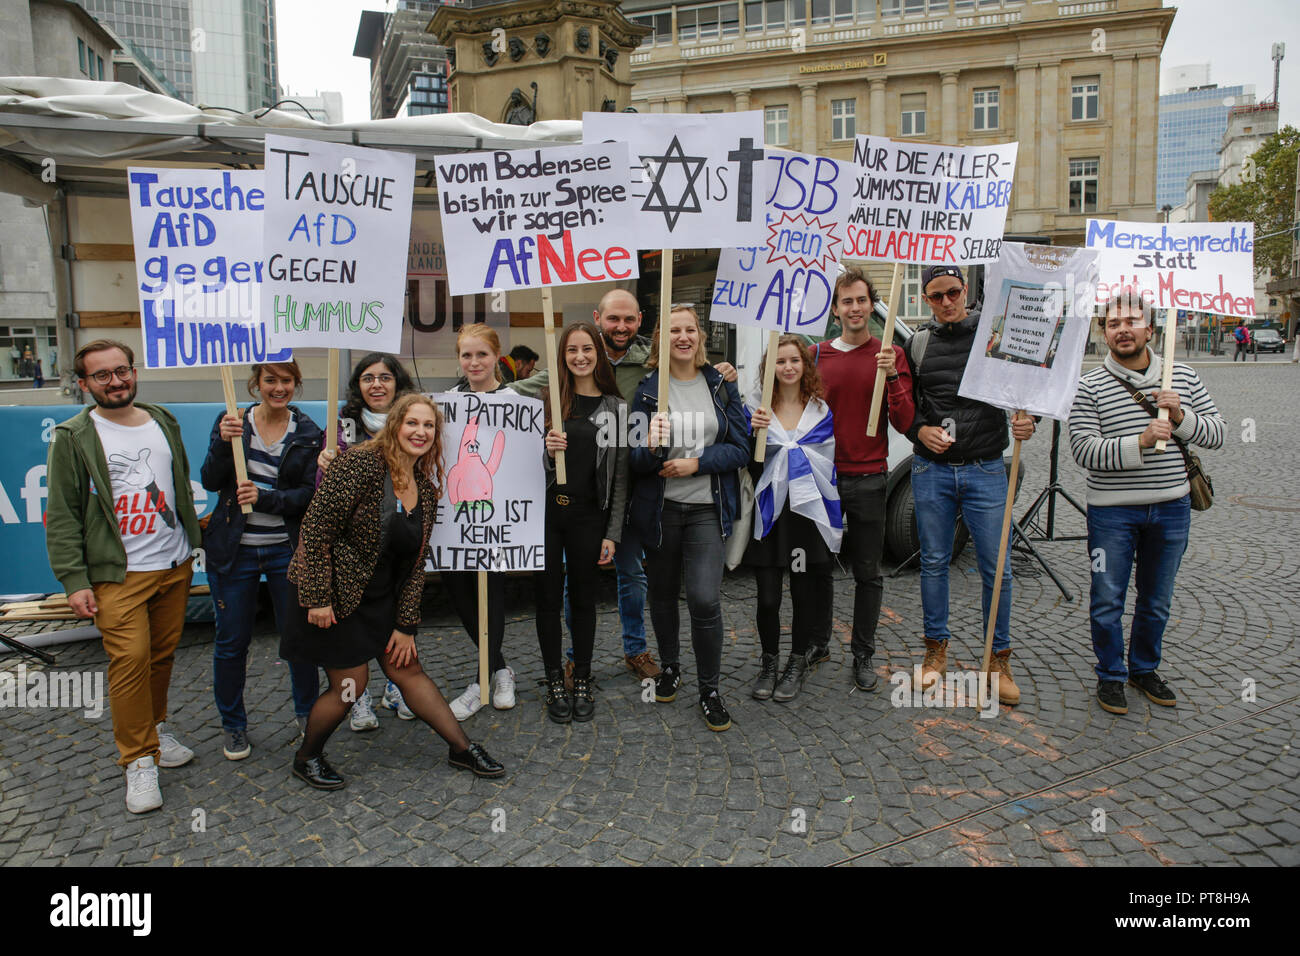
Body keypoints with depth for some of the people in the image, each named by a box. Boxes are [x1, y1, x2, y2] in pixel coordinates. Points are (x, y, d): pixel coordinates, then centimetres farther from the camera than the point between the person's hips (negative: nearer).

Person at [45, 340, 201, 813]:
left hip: (174, 565, 5)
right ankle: (139, 760, 4)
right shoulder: (73, 438, -4)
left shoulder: (164, 423, 10)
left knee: (163, 654, 12)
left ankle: (156, 729, 32)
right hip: (118, 574, -4)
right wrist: (74, 579, -11)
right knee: (130, 659, -9)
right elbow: (62, 517, -5)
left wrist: (193, 542, 16)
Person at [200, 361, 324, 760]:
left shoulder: (308, 433, -1)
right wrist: (224, 443, -21)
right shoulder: (231, 421, 0)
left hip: (287, 549, 0)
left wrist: (264, 497, -21)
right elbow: (210, 481, -4)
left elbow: (309, 494, -6)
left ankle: (308, 713, 29)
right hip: (234, 549, 0)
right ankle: (233, 726, 27)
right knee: (232, 641, 9)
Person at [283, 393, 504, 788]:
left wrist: (405, 625, 3)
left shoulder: (425, 488, 4)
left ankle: (462, 748, 20)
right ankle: (306, 757, 25)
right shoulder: (361, 464, -18)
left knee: (409, 670, 10)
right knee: (350, 684, 0)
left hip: (380, 597, 7)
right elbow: (316, 526, -20)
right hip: (333, 593, -6)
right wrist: (317, 599, -21)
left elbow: (416, 562, 6)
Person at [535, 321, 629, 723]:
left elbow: (619, 475, 2)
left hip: (588, 515, 0)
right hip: (546, 509, 0)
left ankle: (583, 681, 23)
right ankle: (554, 681, 20)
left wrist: (612, 533, -3)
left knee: (583, 598, 9)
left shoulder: (615, 407, 3)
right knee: (548, 596, 6)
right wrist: (547, 450, -16)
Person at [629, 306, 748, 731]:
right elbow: (635, 460, -5)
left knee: (705, 598, -11)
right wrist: (652, 448, -28)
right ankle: (669, 667, 38)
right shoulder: (647, 388, -1)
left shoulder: (720, 385, 4)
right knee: (663, 592, 14)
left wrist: (695, 463, -13)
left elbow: (740, 448, 1)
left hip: (706, 508, 0)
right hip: (660, 508, 1)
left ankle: (710, 690, 7)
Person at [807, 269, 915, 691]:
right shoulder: (816, 355, 6)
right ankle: (819, 643, 29)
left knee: (867, 573, 5)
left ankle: (863, 656, 18)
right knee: (819, 567, 12)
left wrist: (892, 376, -16)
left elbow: (904, 423, -4)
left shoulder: (890, 355, 1)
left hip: (868, 480, -2)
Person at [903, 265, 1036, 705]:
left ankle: (999, 658, 17)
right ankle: (936, 649, 25)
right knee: (934, 563, 10)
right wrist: (920, 430, -8)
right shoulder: (917, 344, 6)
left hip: (985, 470, -1)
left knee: (996, 568, 2)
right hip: (931, 470, 2)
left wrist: (1026, 422, -17)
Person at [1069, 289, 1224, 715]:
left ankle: (1145, 668, 36)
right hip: (1112, 511, -3)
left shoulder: (1183, 377, 4)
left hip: (1172, 509, 3)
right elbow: (1085, 450, -15)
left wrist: (1180, 416, -14)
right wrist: (1140, 443, -28)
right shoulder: (1089, 387, -7)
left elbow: (1217, 432, 4)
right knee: (1108, 602, 5)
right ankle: (1111, 676, 24)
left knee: (1157, 601, 16)